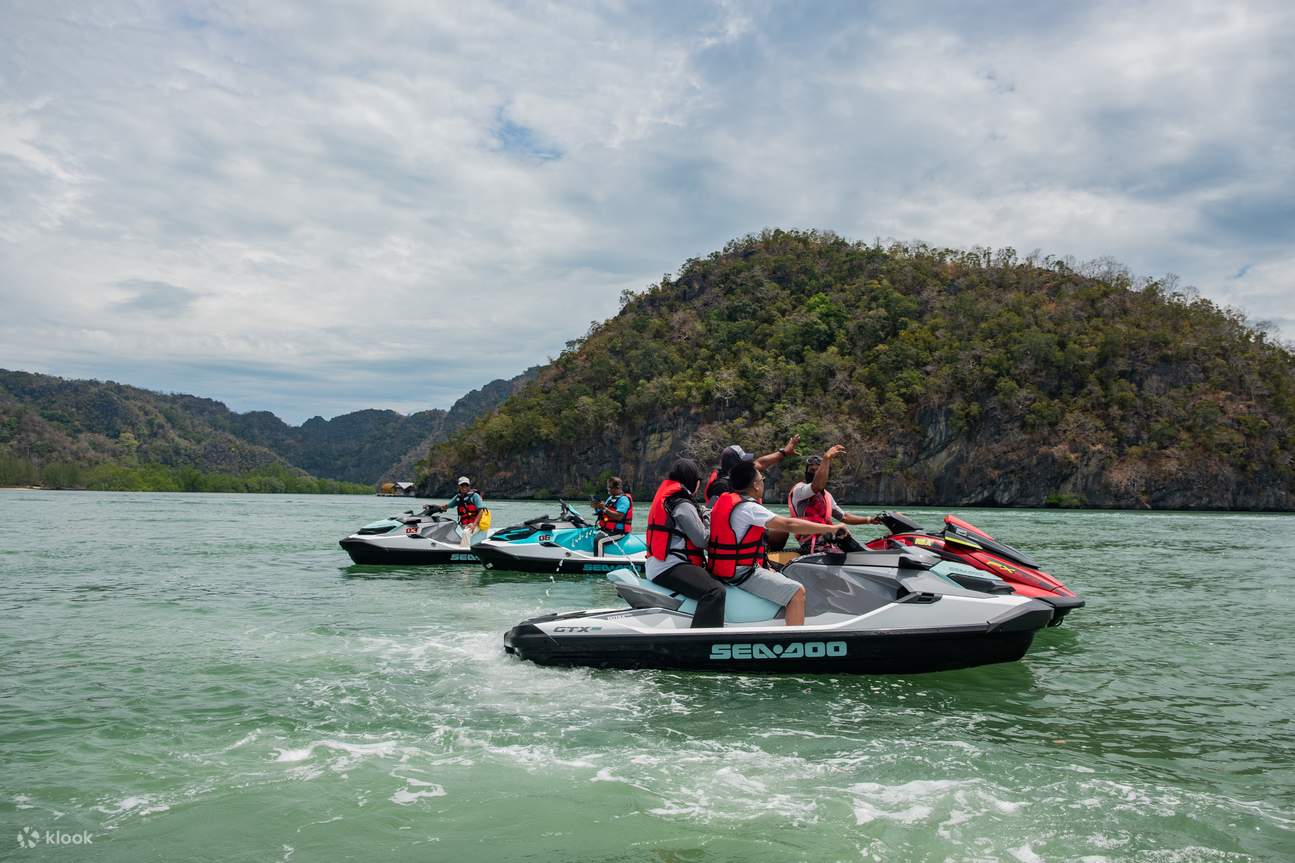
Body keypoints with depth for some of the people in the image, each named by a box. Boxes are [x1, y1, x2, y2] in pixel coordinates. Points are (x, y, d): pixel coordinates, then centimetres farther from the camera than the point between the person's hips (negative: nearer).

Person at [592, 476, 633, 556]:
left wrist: (604, 508, -23)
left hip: (618, 531, -10)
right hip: (606, 529, 10)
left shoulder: (623, 499, -11)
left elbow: (618, 516, -24)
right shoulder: (610, 498, 18)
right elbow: (602, 513, 22)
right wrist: (597, 508, 1)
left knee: (599, 540, -31)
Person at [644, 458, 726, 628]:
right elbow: (701, 540, -12)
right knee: (715, 591, -30)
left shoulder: (665, 496, 19)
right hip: (669, 568, -11)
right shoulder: (683, 505, -12)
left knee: (713, 577, 31)